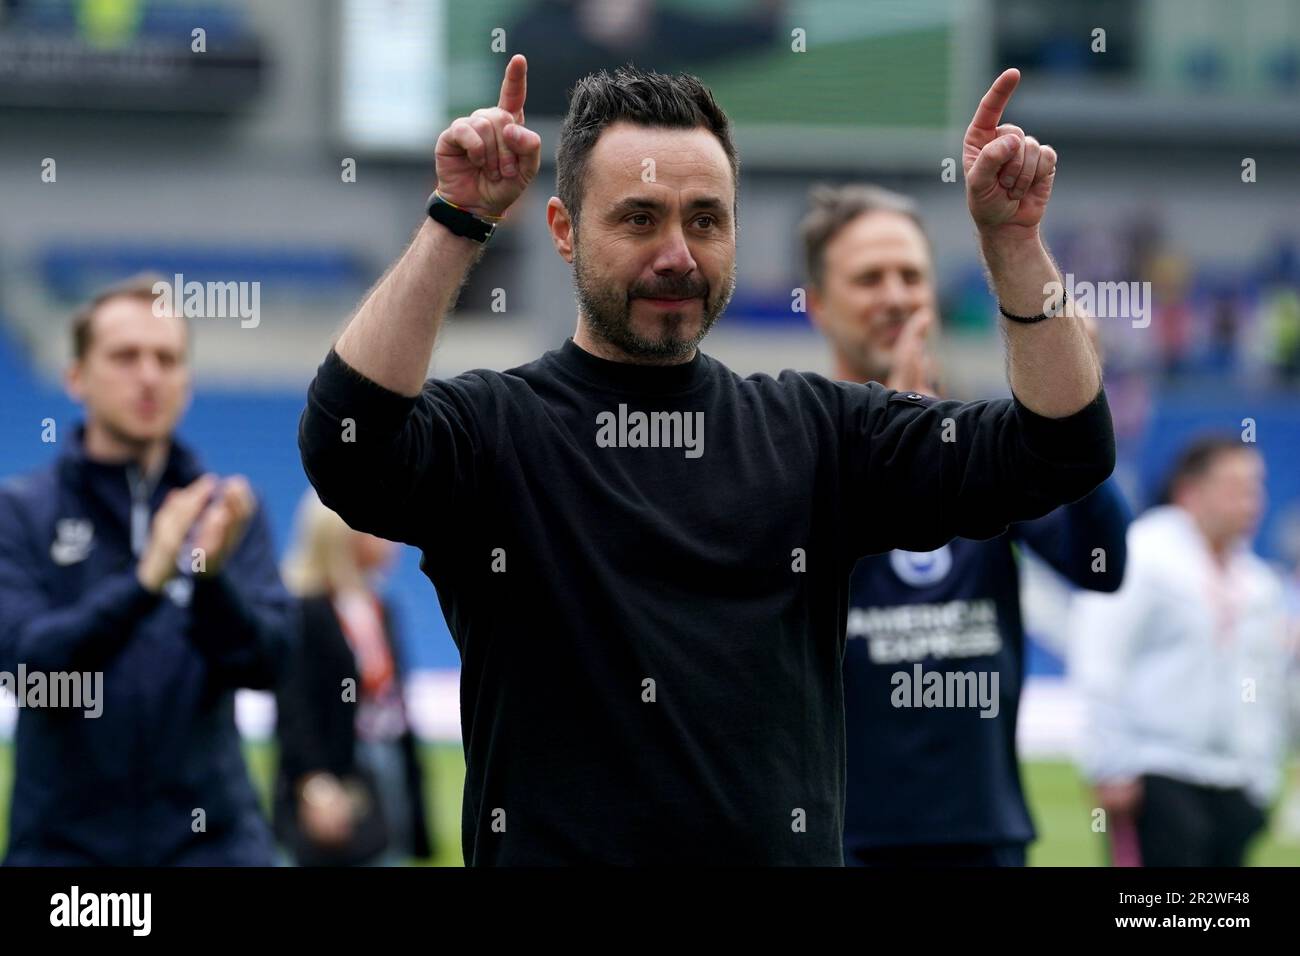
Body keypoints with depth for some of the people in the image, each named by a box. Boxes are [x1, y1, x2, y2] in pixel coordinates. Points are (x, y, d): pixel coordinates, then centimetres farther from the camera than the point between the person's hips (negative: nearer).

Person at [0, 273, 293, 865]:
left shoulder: (227, 511, 7)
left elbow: (265, 662, -4)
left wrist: (212, 574, -23)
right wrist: (144, 583, -26)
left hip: (211, 838, 1)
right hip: (65, 841, -1)